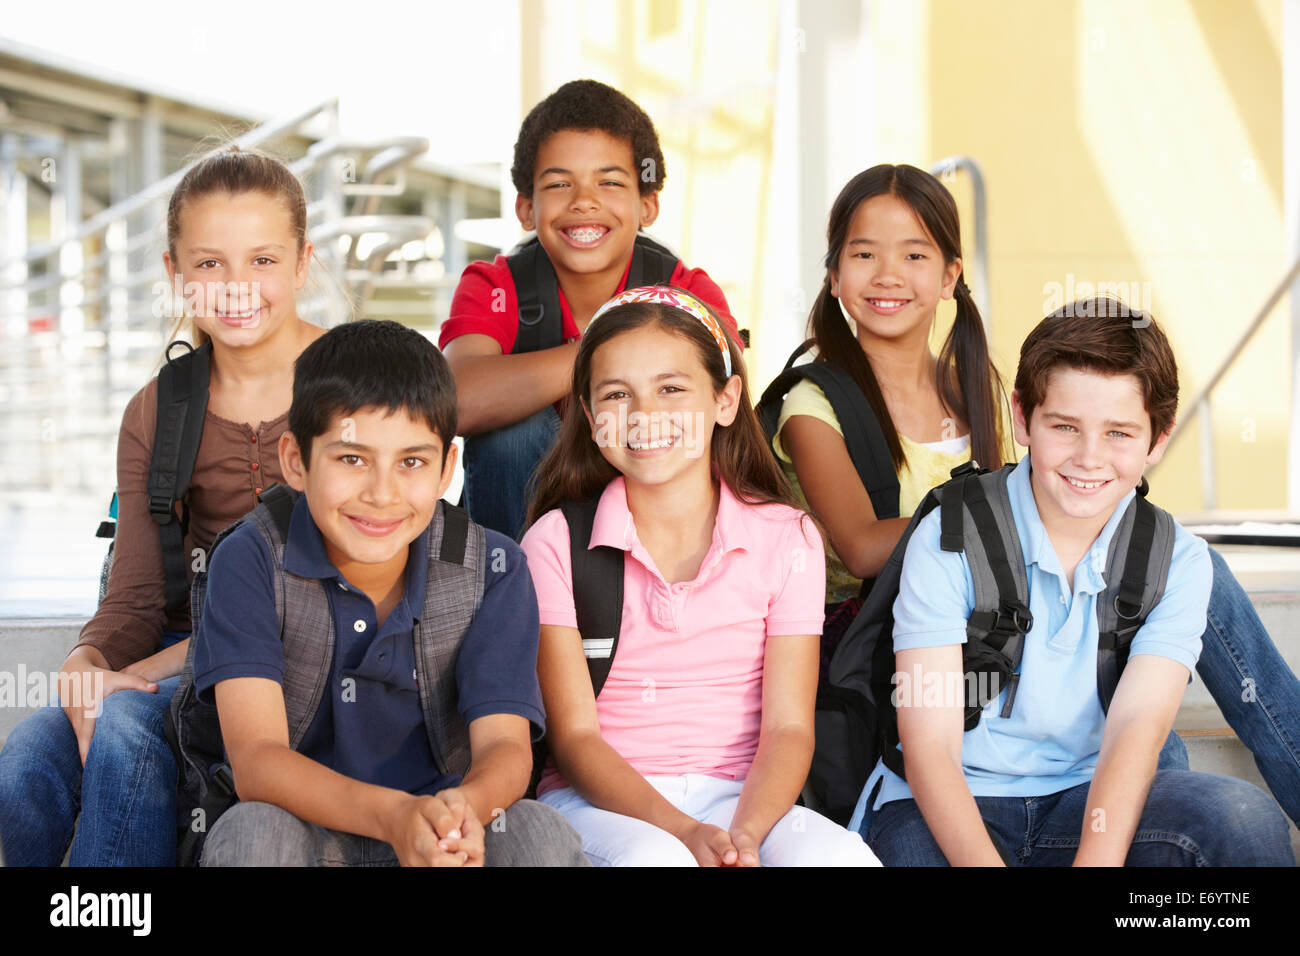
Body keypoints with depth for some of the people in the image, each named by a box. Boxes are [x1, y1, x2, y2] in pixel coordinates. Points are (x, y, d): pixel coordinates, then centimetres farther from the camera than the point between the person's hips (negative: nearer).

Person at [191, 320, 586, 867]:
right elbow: (255, 759, -21)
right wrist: (393, 814, -40)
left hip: (449, 839, 1)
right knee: (249, 831, -33)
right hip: (308, 832, 0)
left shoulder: (492, 569, -5)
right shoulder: (252, 562, -12)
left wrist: (464, 807, -40)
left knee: (542, 833, -29)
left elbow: (505, 745, -14)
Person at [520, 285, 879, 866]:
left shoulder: (786, 540, 4)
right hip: (601, 800, -2)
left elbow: (787, 726, -2)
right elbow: (575, 735, -5)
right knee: (656, 859, -37)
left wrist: (744, 834, -23)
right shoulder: (557, 543, 0)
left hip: (738, 796, 2)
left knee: (839, 857, -30)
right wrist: (683, 832, -21)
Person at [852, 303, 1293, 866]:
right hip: (944, 813, -2)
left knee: (1244, 815, -28)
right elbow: (929, 747, -15)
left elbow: (1136, 726, -13)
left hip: (1090, 803, 2)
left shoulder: (1178, 561, 1)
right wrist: (986, 863, -34)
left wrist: (1096, 861, -33)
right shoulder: (948, 539, -8)